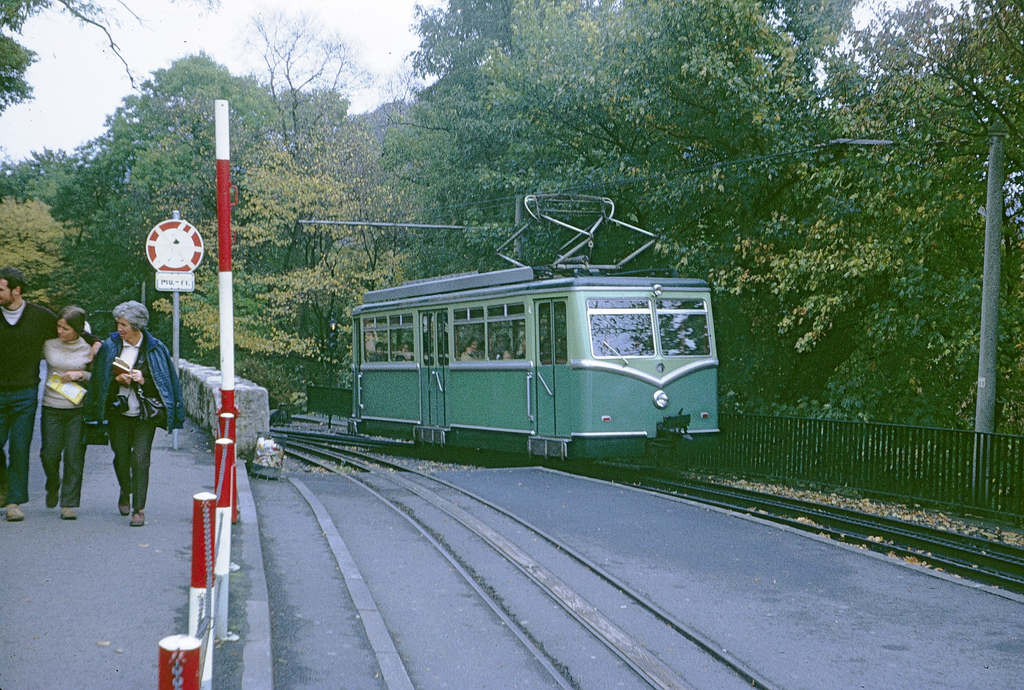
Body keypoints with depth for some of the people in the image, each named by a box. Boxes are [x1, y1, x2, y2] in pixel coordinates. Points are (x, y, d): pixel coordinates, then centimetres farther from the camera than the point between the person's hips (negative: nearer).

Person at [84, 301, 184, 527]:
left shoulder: (155, 349, -4)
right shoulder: (110, 346, 1)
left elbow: (165, 382, 1)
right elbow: (100, 379, 7)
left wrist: (143, 380, -16)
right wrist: (117, 379, -13)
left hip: (144, 414, -2)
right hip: (118, 412, 3)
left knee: (140, 459, -9)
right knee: (121, 457, 10)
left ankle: (139, 508, -2)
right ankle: (125, 493, 40)